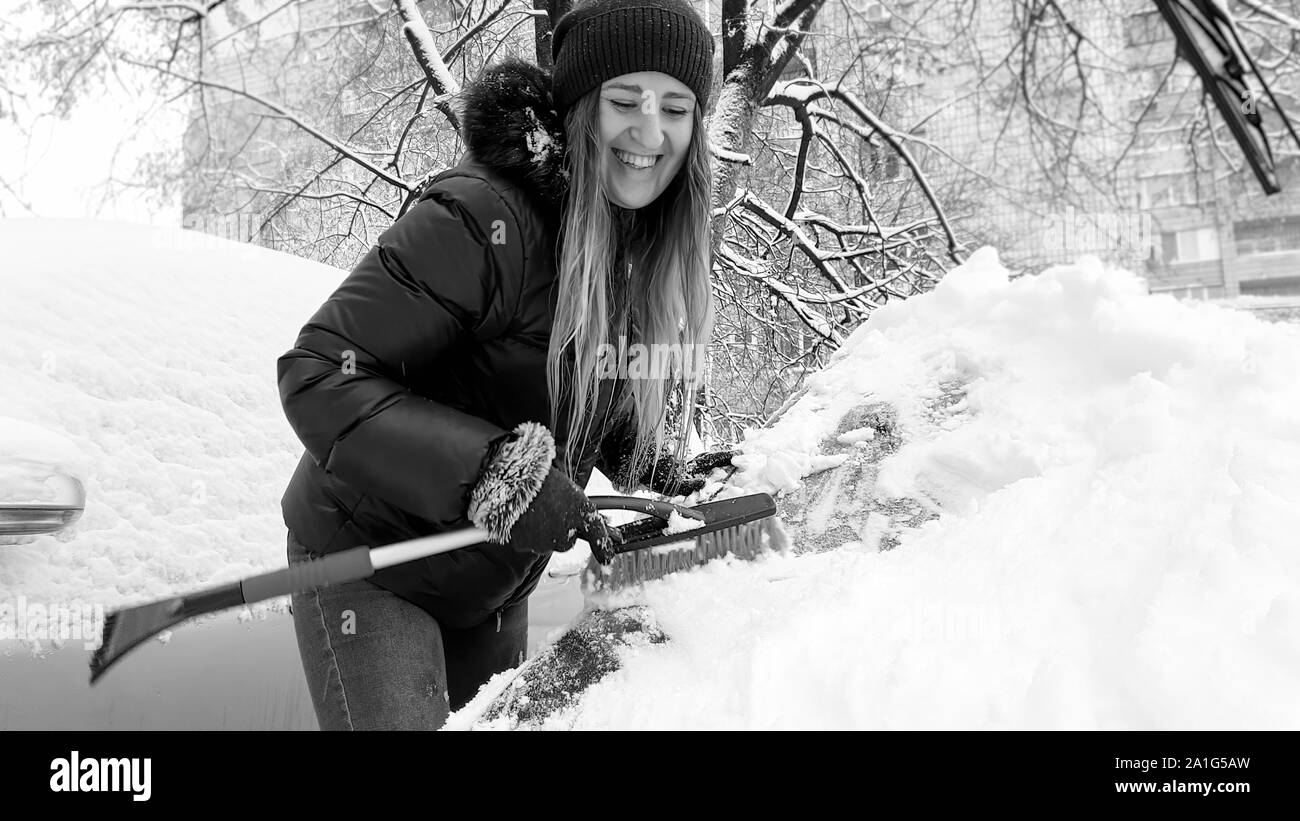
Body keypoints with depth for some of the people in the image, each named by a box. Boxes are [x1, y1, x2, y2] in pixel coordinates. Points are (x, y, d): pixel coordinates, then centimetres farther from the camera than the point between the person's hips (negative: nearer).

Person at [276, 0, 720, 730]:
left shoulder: (657, 252, -3)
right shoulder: (482, 222, -28)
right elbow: (318, 372, -29)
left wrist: (652, 467, -5)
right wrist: (495, 472, -38)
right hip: (368, 560, -7)